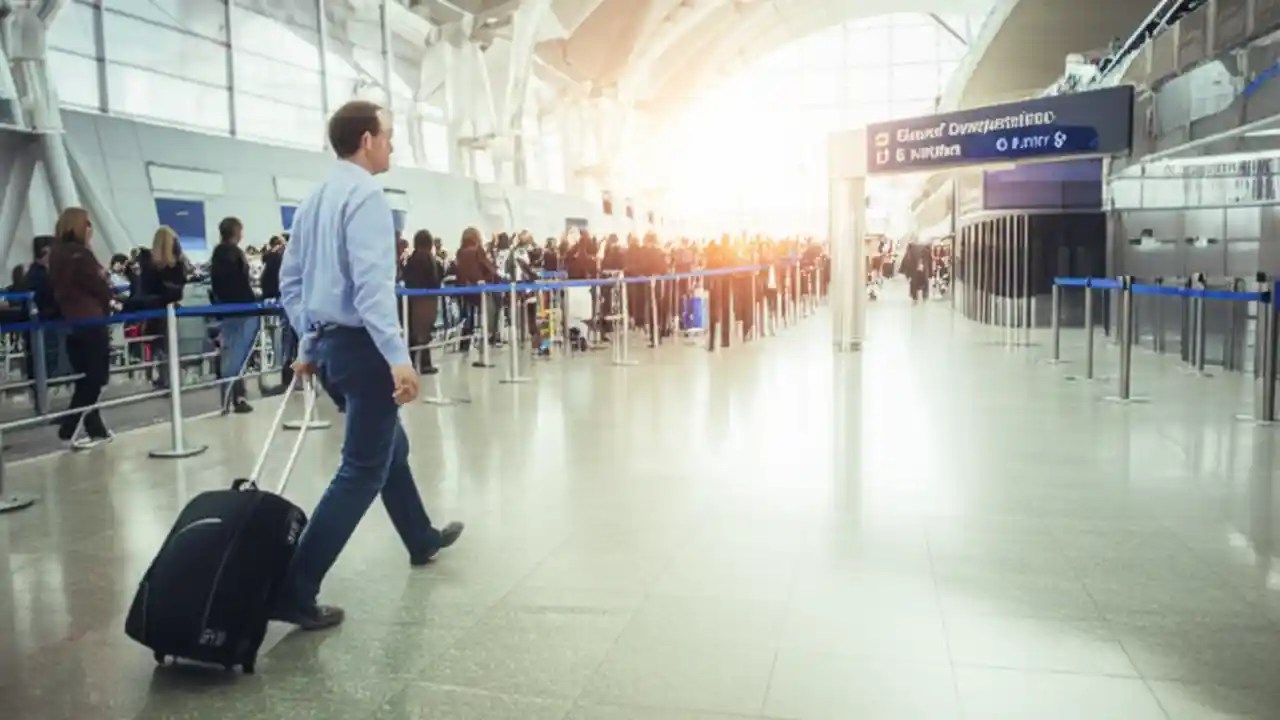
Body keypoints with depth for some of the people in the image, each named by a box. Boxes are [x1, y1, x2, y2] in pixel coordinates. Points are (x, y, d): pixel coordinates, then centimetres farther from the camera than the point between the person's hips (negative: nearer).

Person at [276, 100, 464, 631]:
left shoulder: (313, 200, 13)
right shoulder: (365, 194, -14)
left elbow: (290, 280, 16)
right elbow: (371, 283, -24)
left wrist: (309, 345, 21)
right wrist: (398, 357, -28)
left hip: (328, 344, 10)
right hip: (361, 346, -10)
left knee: (390, 447, 24)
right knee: (363, 471, -3)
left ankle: (422, 540, 42)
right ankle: (295, 591, -4)